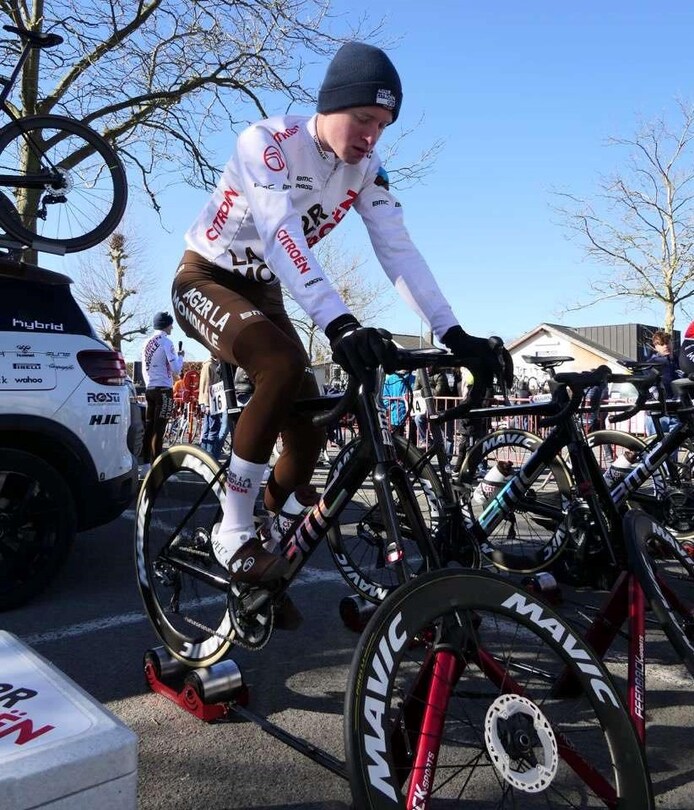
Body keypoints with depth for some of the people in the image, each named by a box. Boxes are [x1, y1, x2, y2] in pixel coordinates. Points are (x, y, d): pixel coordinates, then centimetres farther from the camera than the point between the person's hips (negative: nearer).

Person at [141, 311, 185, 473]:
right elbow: (176, 369, -14)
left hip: (149, 389, 8)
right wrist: (180, 356, 3)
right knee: (158, 430, -7)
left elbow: (145, 369, 18)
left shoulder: (147, 343, 13)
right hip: (163, 390, -8)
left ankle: (145, 464, 13)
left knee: (149, 428, 9)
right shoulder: (166, 342, -9)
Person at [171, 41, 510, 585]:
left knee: (310, 421, -6)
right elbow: (282, 238, -39)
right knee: (284, 367, -34)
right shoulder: (266, 142, -24)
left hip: (261, 290, 6)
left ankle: (275, 534, 20)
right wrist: (340, 325, -53)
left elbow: (399, 250, -15)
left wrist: (454, 334, -26)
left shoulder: (366, 170, -7)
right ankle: (233, 533, -20)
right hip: (206, 280, -6)